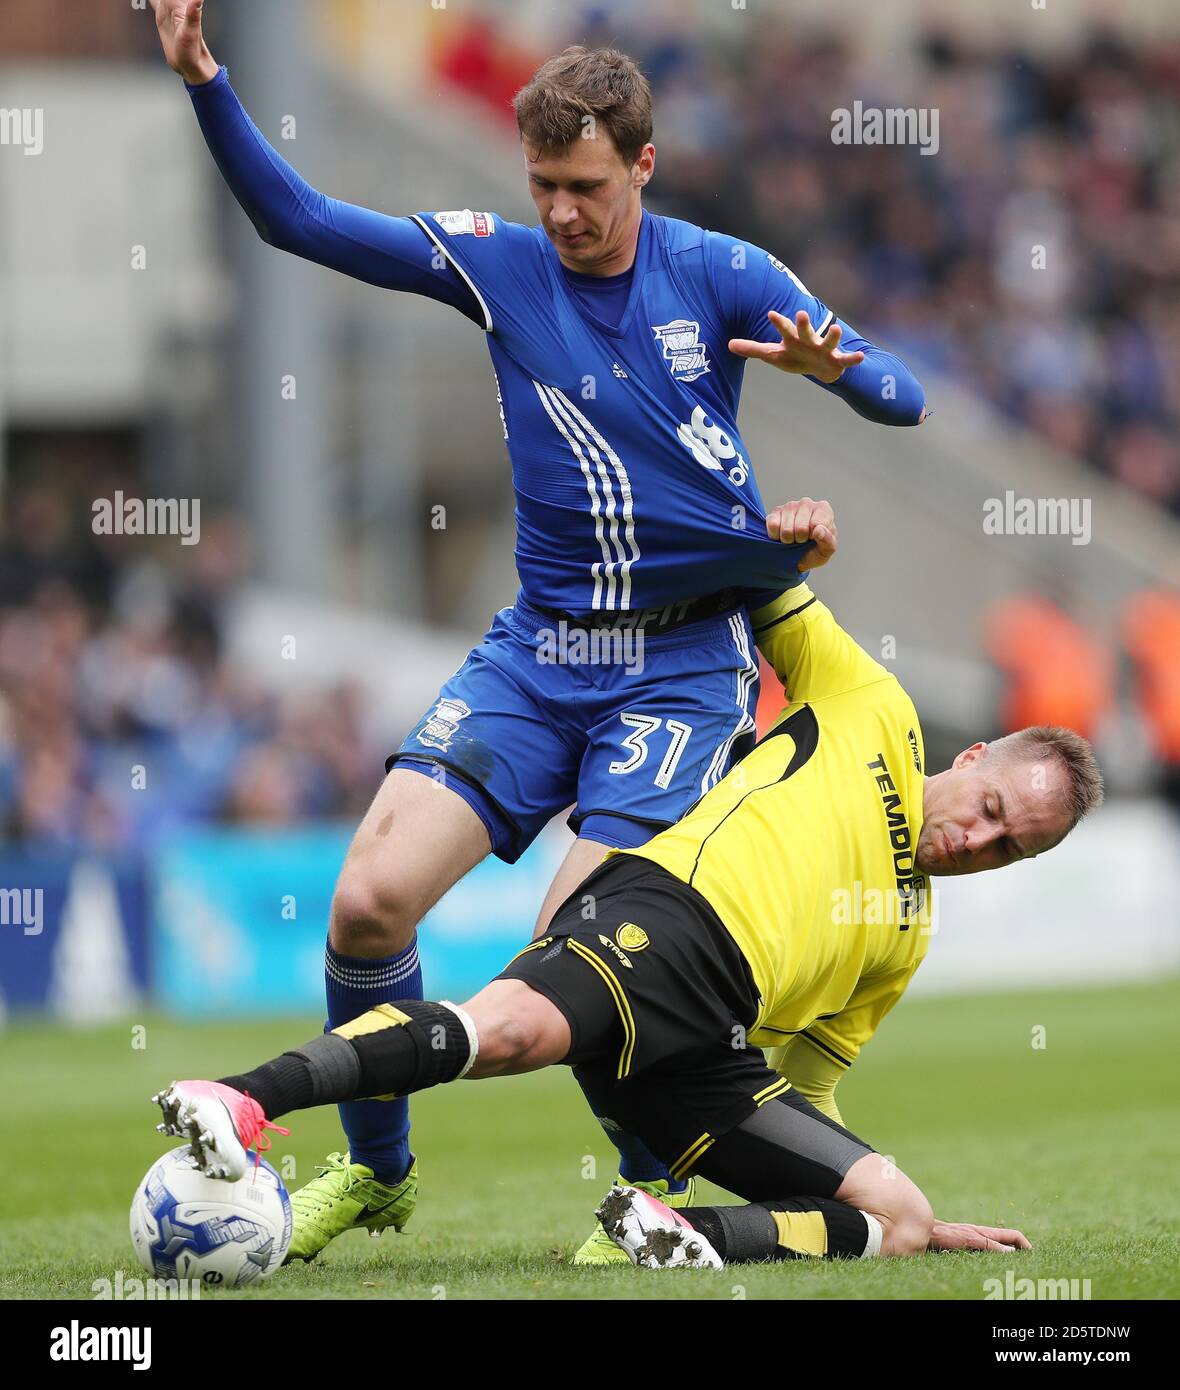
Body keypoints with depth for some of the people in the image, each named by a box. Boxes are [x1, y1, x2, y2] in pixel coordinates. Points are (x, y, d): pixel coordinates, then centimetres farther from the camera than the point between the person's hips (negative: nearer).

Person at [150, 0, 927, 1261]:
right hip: (538, 648, 3)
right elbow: (298, 221, 3)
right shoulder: (495, 263, 2)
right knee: (370, 896, -11)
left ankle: (656, 1189, 8)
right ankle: (375, 1171, 10)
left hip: (684, 663, -3)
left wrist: (829, 365, -29)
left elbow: (902, 398, -6)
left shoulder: (720, 276, -4)